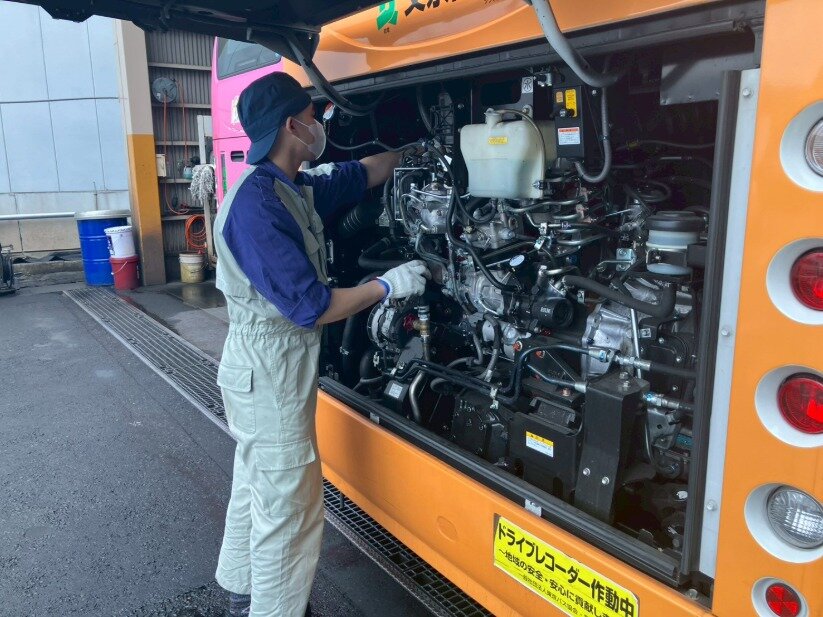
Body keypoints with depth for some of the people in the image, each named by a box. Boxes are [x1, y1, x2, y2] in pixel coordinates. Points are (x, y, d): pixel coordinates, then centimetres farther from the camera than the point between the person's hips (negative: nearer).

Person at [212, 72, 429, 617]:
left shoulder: (294, 189, 4)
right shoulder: (258, 205, -25)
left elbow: (363, 175, 20)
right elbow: (310, 307, -26)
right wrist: (388, 286, -17)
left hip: (266, 367, 10)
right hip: (270, 372, -10)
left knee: (257, 486, 24)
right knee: (289, 508, 4)